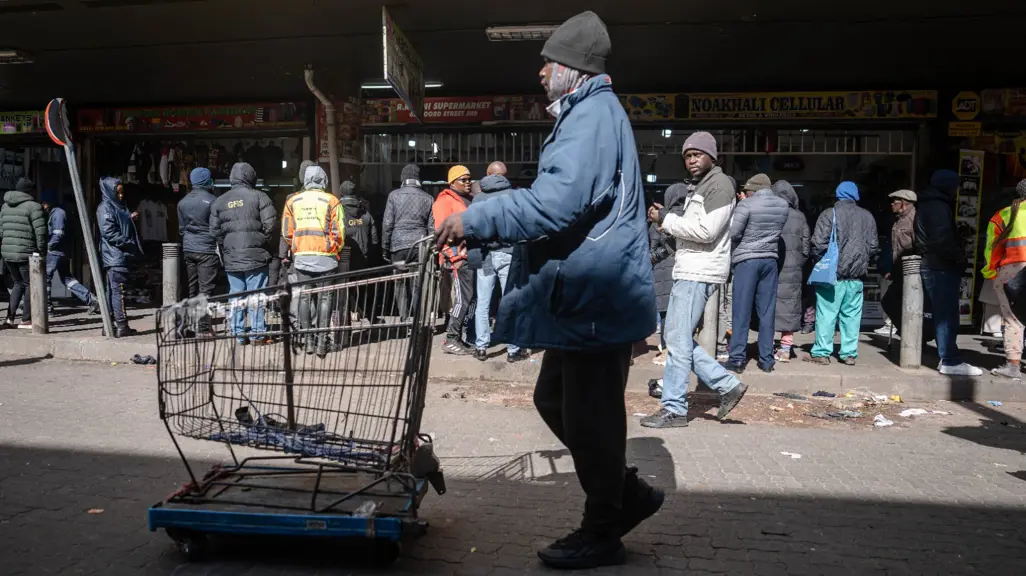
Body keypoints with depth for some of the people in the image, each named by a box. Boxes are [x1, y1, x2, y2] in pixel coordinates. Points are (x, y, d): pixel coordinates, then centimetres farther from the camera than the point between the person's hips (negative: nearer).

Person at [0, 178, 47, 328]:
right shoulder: (33, 206, -8)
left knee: (19, 284, 20)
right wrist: (42, 252, -6)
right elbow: (40, 233, -14)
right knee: (30, 285, 4)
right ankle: (26, 320, 5)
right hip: (26, 253, -7)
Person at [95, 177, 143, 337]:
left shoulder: (117, 207, 19)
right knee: (118, 290, -8)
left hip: (120, 256, 10)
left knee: (112, 291, 11)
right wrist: (128, 243, -16)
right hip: (114, 256, -10)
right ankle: (121, 326, -7)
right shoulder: (105, 208, -9)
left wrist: (131, 219, 10)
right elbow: (109, 233, -17)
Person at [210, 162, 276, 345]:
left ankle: (238, 334, 14)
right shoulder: (258, 197, -6)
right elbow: (270, 224, -12)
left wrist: (224, 247, 18)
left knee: (235, 295, 10)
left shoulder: (219, 201, 8)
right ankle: (257, 334, 3)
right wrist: (263, 241, 4)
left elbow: (214, 230, 8)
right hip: (255, 255, -4)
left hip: (231, 257, 4)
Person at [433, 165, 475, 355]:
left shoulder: (468, 200, 22)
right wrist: (454, 256, -21)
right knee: (463, 298, -13)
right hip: (459, 257, -9)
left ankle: (458, 337, 18)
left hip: (472, 255, 9)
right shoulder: (445, 201, -6)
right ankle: (450, 341, -8)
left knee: (468, 297, 10)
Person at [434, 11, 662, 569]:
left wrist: (474, 219, -20)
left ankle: (600, 537, 19)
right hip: (584, 299, 11)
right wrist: (483, 224, 18)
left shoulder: (593, 115, -14)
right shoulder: (588, 114, 20)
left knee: (589, 418, 1)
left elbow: (555, 203, -28)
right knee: (554, 400, 18)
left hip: (596, 302, -11)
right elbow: (569, 202, 25)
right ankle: (627, 494, 30)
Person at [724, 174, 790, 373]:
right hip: (771, 260, 5)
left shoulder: (747, 205, -10)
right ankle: (766, 359, 9)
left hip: (747, 260, -4)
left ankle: (737, 358, -1)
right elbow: (778, 230, 16)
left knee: (742, 312, -1)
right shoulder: (784, 205, 6)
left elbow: (732, 233, -13)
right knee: (767, 312, 7)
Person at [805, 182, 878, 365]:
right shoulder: (867, 216, 7)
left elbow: (819, 242, -11)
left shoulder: (829, 214, -6)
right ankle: (850, 353, 12)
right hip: (857, 274, 4)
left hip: (833, 272, -4)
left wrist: (818, 259, 6)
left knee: (826, 313, 0)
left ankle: (822, 352, 1)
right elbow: (873, 245, 9)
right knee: (852, 314, 8)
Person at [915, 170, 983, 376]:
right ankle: (951, 361, -4)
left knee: (944, 315, 12)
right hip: (942, 268, -10)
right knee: (947, 315, -7)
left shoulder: (926, 205, 18)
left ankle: (948, 357, 16)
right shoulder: (939, 206, -13)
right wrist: (960, 259, -10)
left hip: (931, 266, 10)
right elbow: (943, 240, -22)